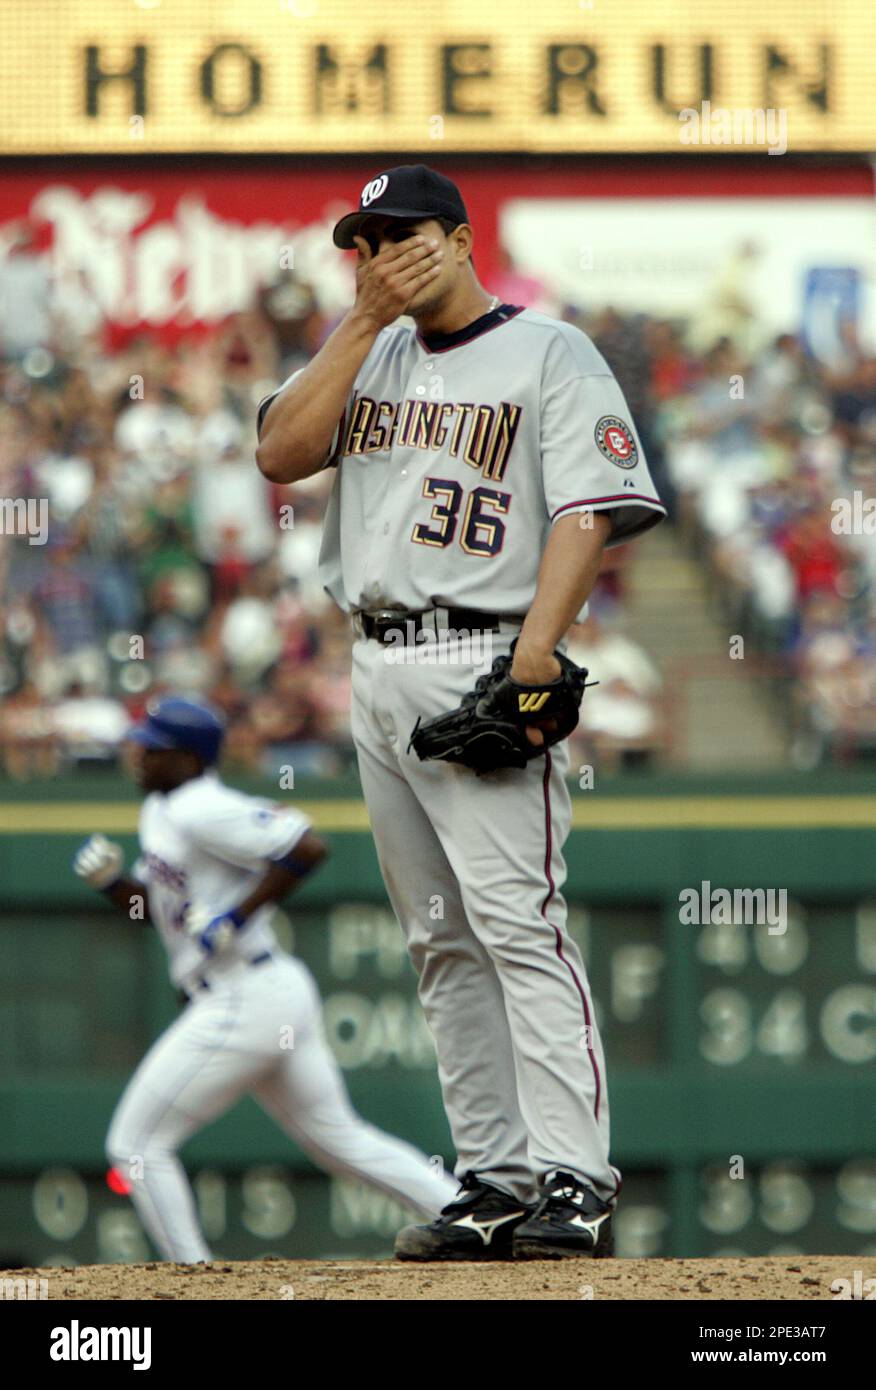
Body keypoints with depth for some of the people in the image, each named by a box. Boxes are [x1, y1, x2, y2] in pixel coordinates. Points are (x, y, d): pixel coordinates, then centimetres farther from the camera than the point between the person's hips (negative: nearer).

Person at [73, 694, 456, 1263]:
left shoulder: (201, 810, -15)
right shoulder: (160, 811, 16)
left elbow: (308, 848, -23)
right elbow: (154, 907, 26)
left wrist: (236, 918, -21)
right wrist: (111, 880, 6)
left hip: (243, 1001, -11)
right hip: (280, 996, 11)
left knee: (137, 1145, -5)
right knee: (339, 1139, 16)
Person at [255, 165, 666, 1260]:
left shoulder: (550, 354, -2)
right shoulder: (368, 355, 17)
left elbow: (587, 513, -11)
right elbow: (280, 453, 2)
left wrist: (532, 660, -21)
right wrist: (367, 321, -2)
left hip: (483, 662, -7)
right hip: (376, 668, 7)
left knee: (520, 924, -15)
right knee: (441, 942, 6)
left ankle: (573, 1182, -18)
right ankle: (495, 1182, 9)